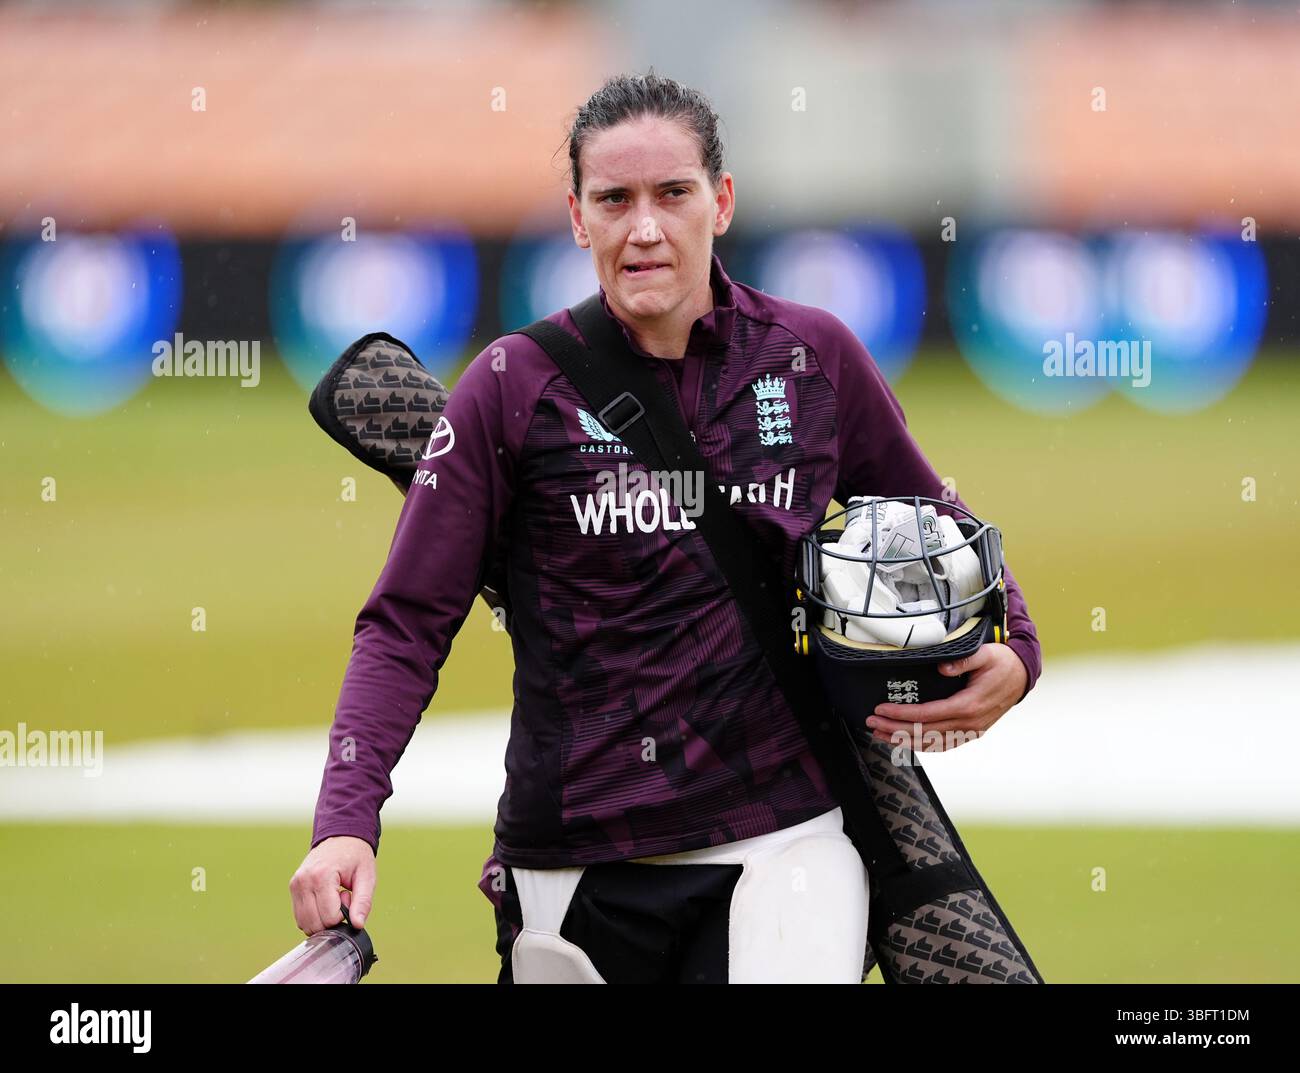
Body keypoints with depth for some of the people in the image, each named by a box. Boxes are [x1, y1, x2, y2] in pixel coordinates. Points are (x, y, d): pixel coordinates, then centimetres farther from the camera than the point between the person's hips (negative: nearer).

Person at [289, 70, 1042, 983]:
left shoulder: (814, 358, 4)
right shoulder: (516, 386, -1)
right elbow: (407, 625, -3)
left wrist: (1013, 654, -1)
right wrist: (346, 823, -16)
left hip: (780, 842, 0)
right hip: (573, 864, 0)